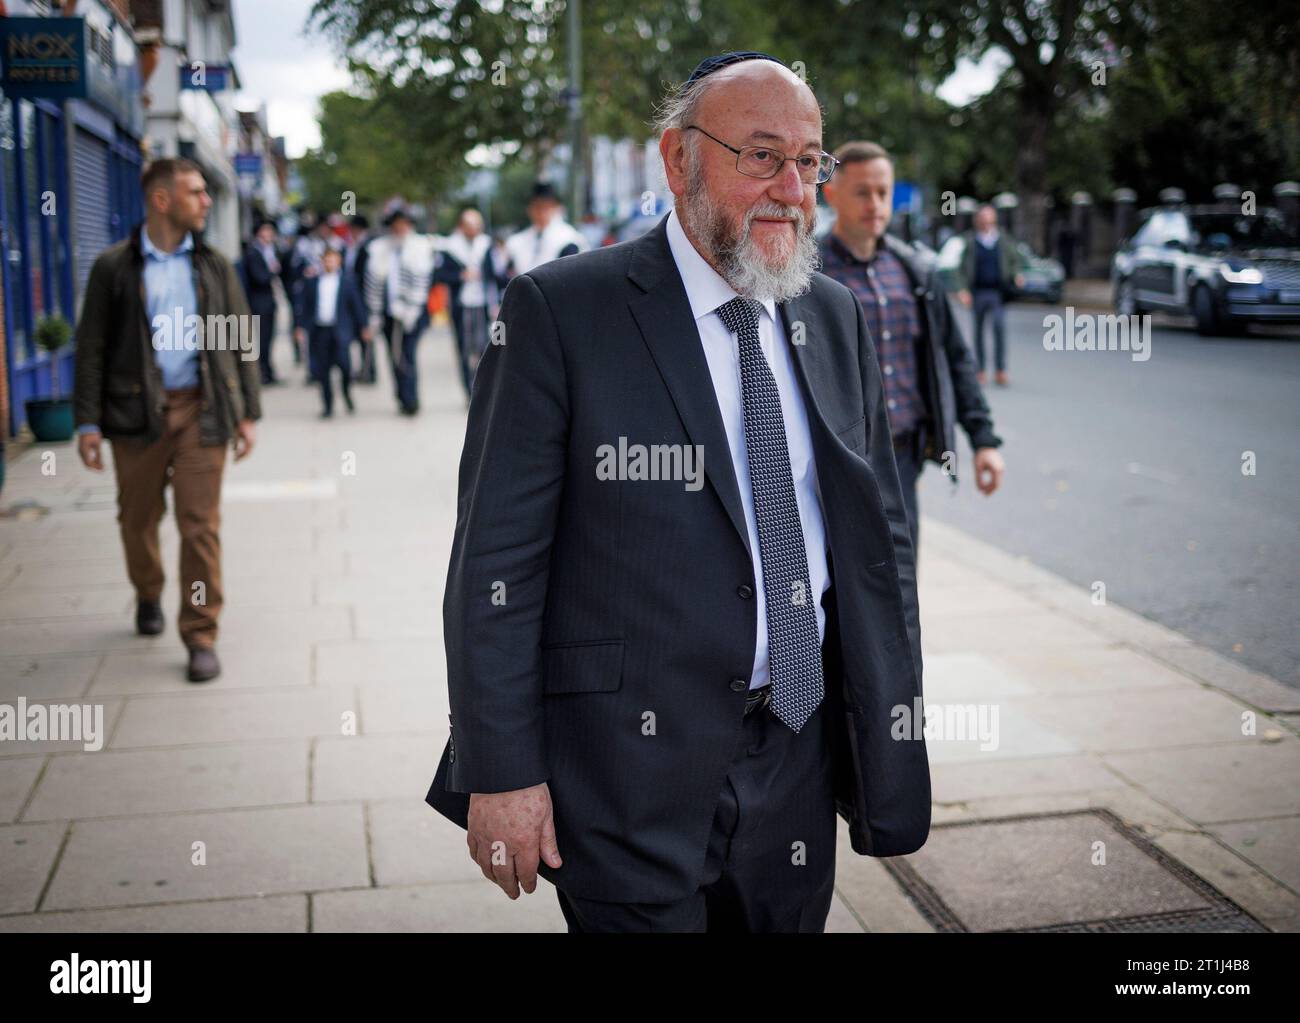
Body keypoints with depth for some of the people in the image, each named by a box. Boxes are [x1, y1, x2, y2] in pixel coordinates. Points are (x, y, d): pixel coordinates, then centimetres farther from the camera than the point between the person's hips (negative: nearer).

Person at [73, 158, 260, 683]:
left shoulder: (214, 265, 8)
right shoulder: (114, 267, -1)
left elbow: (242, 341, 9)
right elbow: (91, 347, 0)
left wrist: (248, 413, 4)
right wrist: (88, 422, -5)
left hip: (200, 409, 1)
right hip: (137, 412, -1)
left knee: (200, 525, -3)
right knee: (138, 519, 12)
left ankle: (200, 636, 4)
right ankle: (148, 597, 40)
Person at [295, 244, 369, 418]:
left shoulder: (347, 281, 4)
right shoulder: (312, 282, 9)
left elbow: (356, 305, 5)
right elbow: (305, 307, 11)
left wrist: (364, 326, 3)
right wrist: (302, 328, 6)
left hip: (340, 330, -2)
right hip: (318, 330, 2)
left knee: (343, 361, -19)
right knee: (323, 369, 3)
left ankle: (347, 393, 8)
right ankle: (328, 405, 12)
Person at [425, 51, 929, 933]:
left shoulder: (837, 316, 8)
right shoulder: (559, 311, -10)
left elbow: (880, 532, 12)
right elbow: (495, 559, -11)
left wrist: (897, 734, 9)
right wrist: (500, 772, -12)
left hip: (800, 758, 5)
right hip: (631, 765, -5)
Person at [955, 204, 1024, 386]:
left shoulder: (1004, 242, 8)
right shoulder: (970, 242, 4)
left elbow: (1014, 262, 16)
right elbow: (963, 268, 4)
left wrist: (1016, 276, -3)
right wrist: (963, 289, -7)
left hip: (998, 292, 0)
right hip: (978, 292, 1)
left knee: (1000, 326, -16)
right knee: (978, 330, 7)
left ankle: (1001, 372, -13)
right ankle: (980, 371, 17)